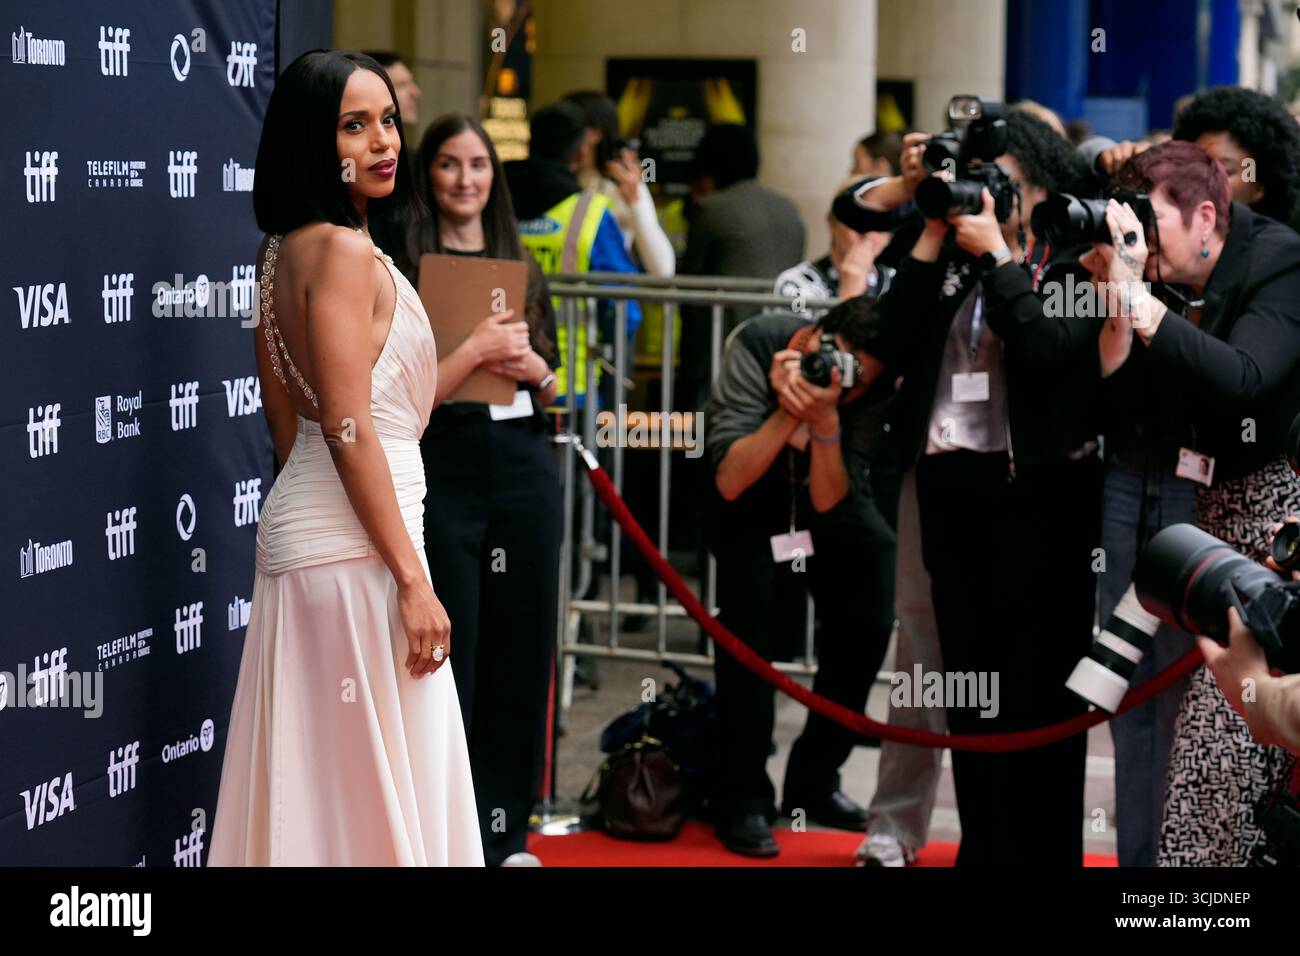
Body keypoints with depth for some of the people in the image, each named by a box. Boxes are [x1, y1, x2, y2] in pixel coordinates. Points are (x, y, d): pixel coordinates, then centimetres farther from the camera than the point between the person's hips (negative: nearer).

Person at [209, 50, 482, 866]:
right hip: (355, 546, -9)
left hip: (297, 530, 9)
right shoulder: (345, 251, -15)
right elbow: (349, 430, -20)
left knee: (318, 776, 14)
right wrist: (412, 578, -19)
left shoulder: (284, 251, 12)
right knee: (382, 782, -2)